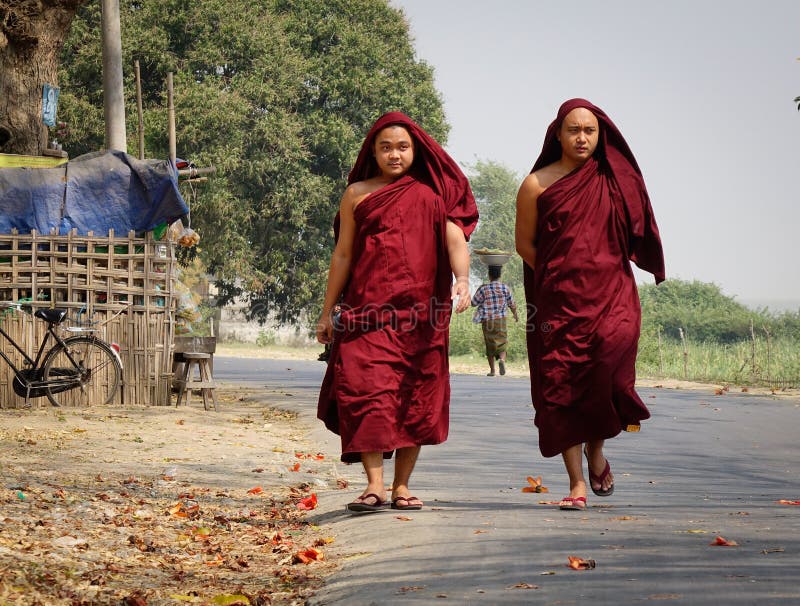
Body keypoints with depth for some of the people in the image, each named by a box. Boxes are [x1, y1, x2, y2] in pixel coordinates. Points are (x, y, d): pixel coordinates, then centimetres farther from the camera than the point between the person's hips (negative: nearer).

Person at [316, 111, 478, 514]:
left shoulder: (433, 193, 10)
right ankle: (374, 485, -17)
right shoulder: (357, 194, 13)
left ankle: (401, 487, 11)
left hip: (421, 315, 0)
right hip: (368, 311, 0)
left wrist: (462, 280, -22)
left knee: (415, 399, 1)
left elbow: (455, 239, -3)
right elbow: (342, 254, 15)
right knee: (365, 391, -15)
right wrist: (327, 312, 14)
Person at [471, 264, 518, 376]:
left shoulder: (483, 289, -12)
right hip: (501, 320, 0)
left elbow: (473, 303, -4)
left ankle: (492, 370, 15)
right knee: (502, 343, 7)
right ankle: (502, 359, -24)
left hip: (487, 321, 0)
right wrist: (515, 315, 27)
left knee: (490, 346, 14)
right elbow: (512, 305, 7)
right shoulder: (506, 288, -5)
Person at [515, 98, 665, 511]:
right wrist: (561, 275, 3)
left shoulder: (616, 179, 10)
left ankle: (596, 446, -1)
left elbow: (634, 234, 17)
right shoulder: (537, 184, 6)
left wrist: (601, 269, 5)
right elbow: (525, 243, 11)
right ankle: (577, 483, 0)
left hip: (612, 291, 0)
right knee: (561, 383, -6)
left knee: (614, 349, -25)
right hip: (559, 299, 0)